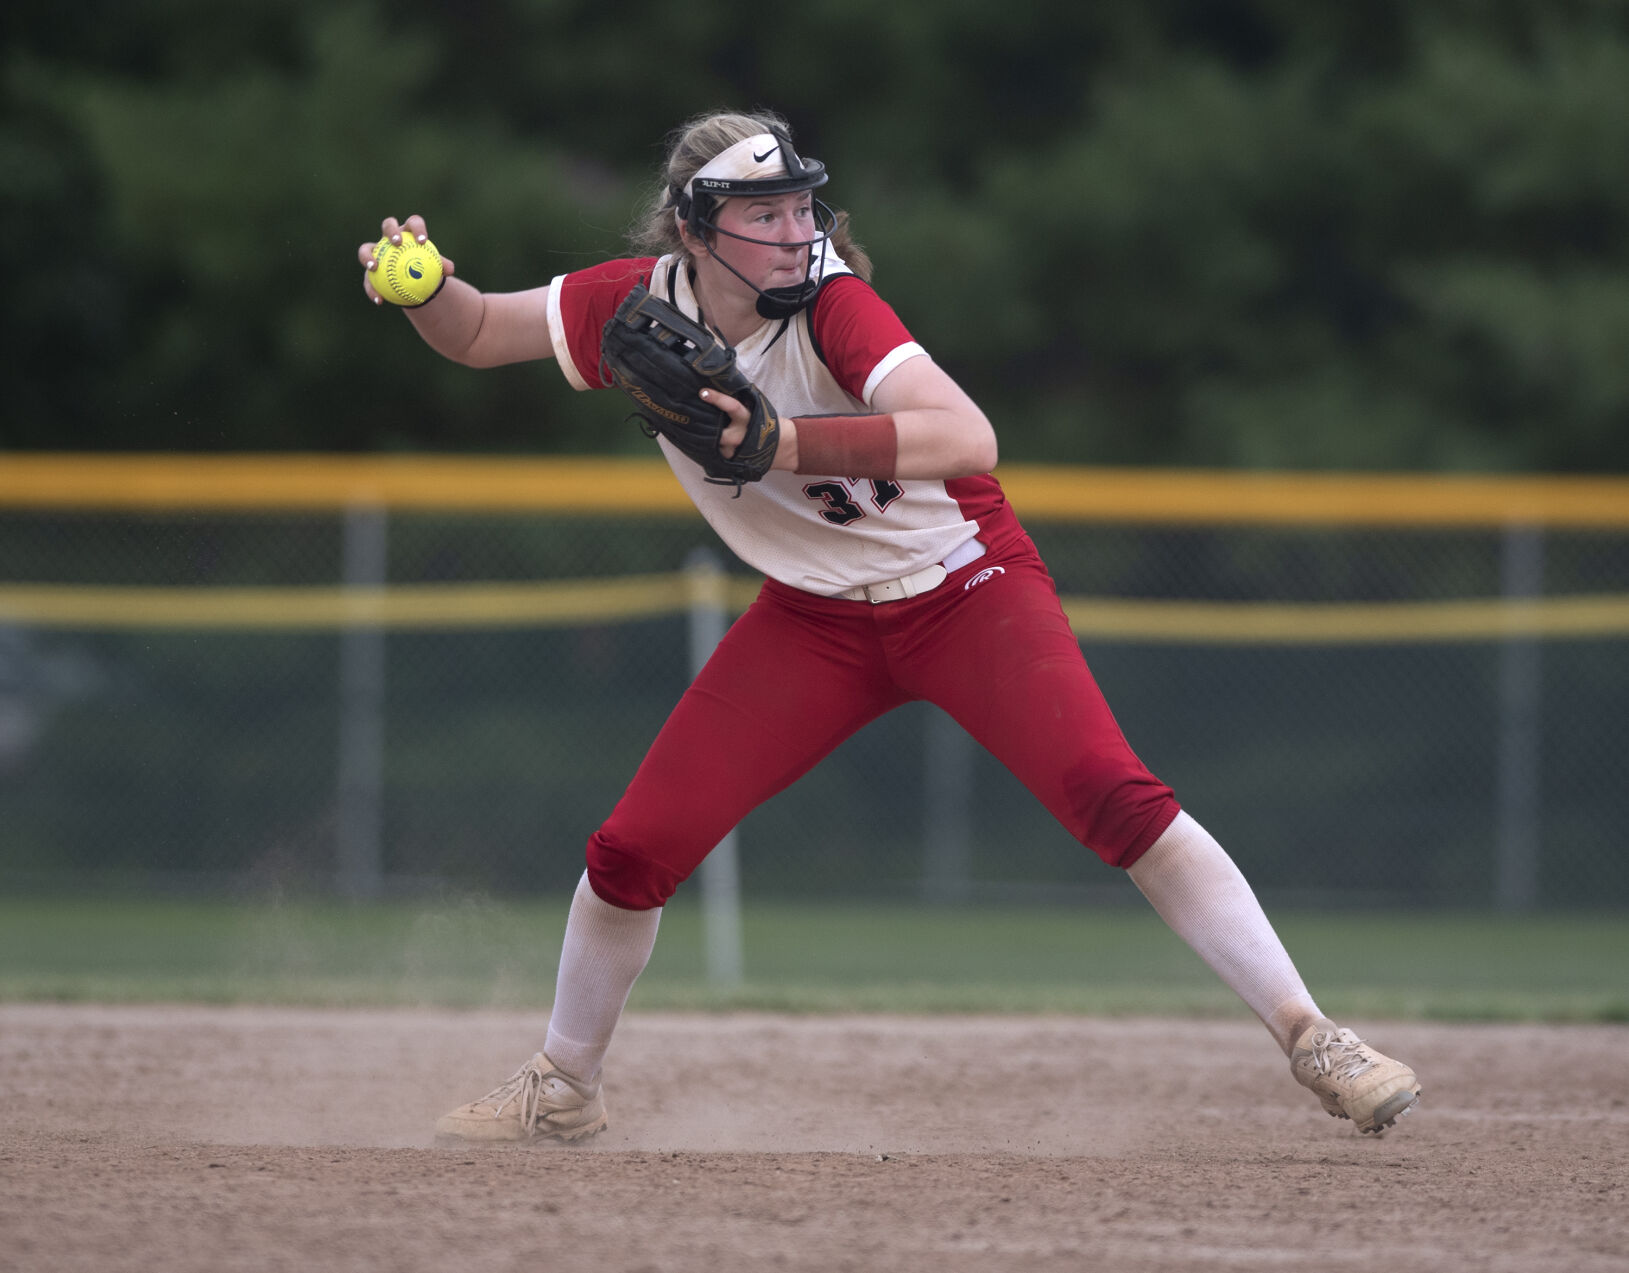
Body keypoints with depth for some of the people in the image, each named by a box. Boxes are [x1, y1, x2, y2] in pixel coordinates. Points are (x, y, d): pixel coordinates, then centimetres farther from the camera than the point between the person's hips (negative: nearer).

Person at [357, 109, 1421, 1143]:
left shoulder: (829, 307, -26)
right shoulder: (638, 302, -11)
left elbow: (968, 439, -41)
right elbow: (476, 335, 2)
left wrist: (779, 439, -47)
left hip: (967, 590, -4)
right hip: (816, 620, 4)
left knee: (1114, 798, -24)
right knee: (635, 849, -3)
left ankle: (1309, 1036, -19)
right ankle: (565, 1088, 21)